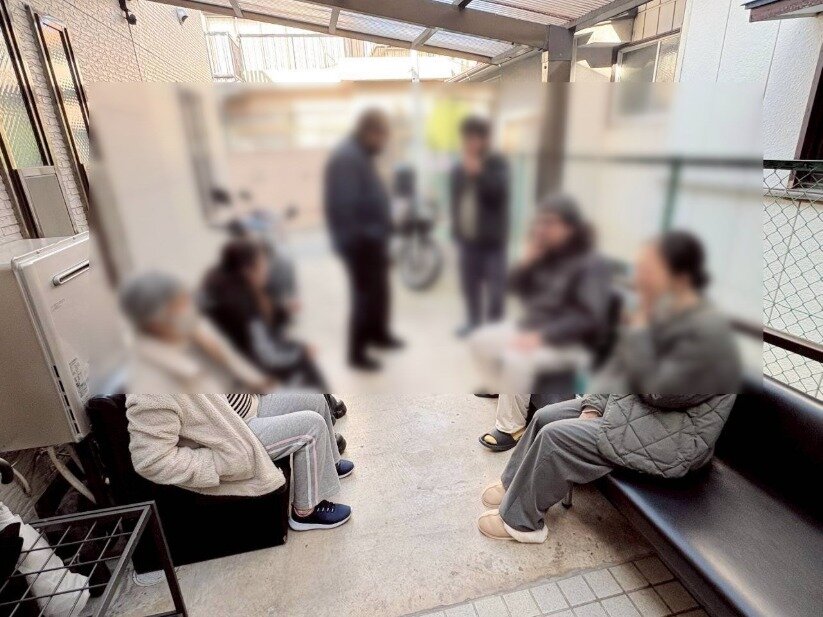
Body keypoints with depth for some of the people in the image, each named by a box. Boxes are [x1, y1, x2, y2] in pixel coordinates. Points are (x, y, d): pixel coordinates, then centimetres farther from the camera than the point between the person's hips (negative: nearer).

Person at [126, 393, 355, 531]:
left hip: (245, 404, 8)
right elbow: (151, 461, -29)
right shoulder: (152, 397, -33)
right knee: (312, 426, -17)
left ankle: (326, 464, 35)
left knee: (315, 399, 7)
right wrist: (223, 464, -24)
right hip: (232, 438, -8)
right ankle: (306, 511, 5)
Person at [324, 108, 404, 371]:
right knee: (367, 295, 0)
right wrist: (360, 238, -22)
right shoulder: (346, 158, -21)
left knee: (380, 291, 20)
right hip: (361, 241, -10)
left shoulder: (361, 155, 12)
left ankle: (379, 334, 40)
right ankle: (357, 352, 15)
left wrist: (382, 231, 13)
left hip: (374, 238, 10)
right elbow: (345, 206, -27)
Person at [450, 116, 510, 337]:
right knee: (469, 282, 12)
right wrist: (456, 229, 12)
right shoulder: (458, 169, 10)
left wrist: (478, 173, -22)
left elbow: (498, 192, -20)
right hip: (467, 236, 5)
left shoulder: (498, 164, -3)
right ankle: (473, 320, 29)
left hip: (492, 238, -4)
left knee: (494, 284, -3)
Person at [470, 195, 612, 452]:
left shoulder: (592, 265, -16)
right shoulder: (548, 254, 6)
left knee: (516, 360, -31)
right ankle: (501, 391, 18)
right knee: (481, 340, -3)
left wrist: (540, 336, -30)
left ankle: (511, 427, -11)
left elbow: (588, 318, -25)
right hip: (533, 326, 8)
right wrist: (528, 260, -8)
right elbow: (518, 289, 10)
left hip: (571, 343, -8)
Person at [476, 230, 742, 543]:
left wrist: (641, 323, -27)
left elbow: (658, 390, -29)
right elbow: (620, 364, 5)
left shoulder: (708, 331, -26)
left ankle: (520, 521, 3)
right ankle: (515, 485, 23)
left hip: (675, 438, -8)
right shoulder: (664, 312, -1)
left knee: (556, 435, -18)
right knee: (545, 416, 1)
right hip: (633, 402, 8)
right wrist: (594, 405, -5)